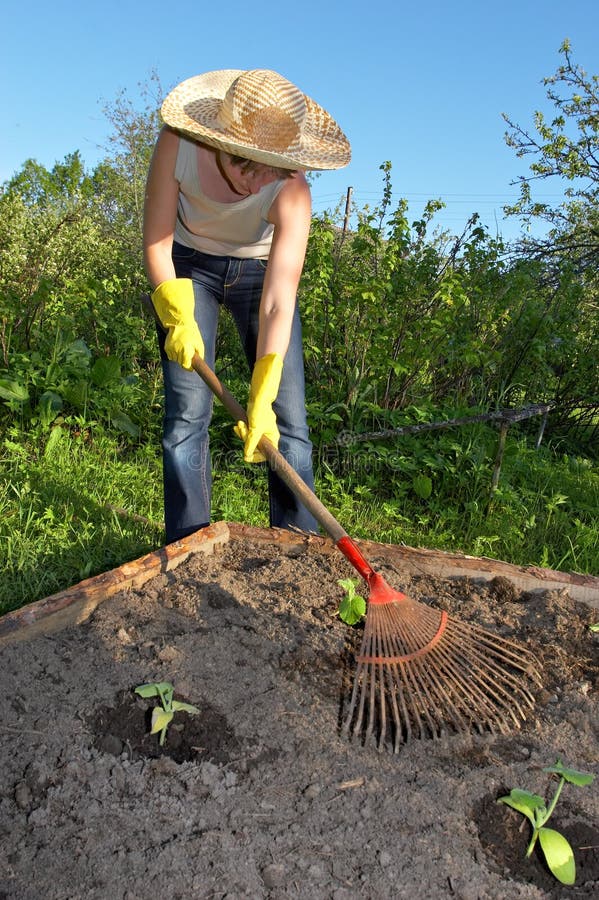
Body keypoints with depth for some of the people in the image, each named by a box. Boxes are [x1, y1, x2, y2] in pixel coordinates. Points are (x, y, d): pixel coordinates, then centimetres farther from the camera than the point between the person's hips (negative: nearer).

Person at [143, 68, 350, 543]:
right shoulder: (178, 145, -27)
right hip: (189, 266, 1)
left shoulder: (291, 189, -31)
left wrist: (262, 401, -44)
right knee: (187, 413, -10)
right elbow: (156, 243, -18)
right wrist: (178, 317, -33)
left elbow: (279, 304, -36)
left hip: (260, 269, 0)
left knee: (287, 421, -9)